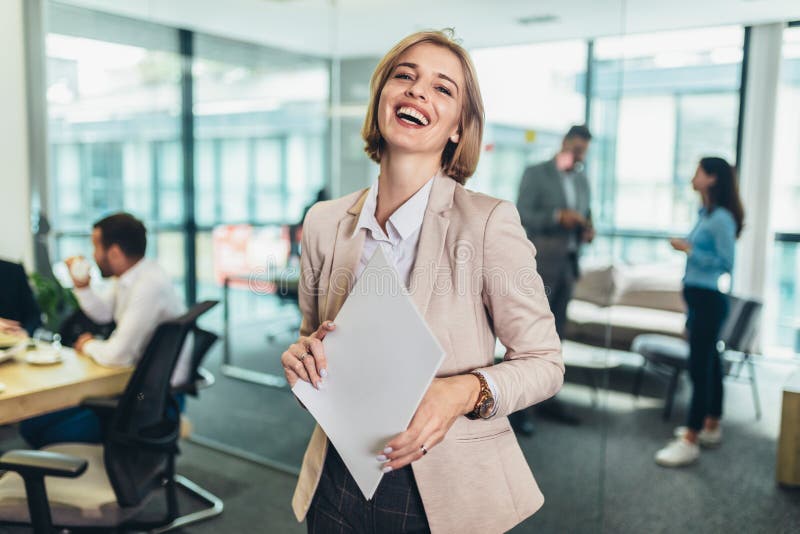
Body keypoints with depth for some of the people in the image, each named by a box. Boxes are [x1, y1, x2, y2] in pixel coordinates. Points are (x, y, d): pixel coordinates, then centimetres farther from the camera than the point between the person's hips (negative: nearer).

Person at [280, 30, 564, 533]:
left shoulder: (490, 222, -15)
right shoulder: (324, 222, -1)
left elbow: (543, 361, -8)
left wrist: (468, 391, -25)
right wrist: (302, 357, -10)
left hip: (447, 491, -3)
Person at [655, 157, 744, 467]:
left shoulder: (721, 218, -15)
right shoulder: (706, 214, 12)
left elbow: (726, 264, -18)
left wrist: (688, 250, -16)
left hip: (709, 300, -9)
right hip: (698, 298, 9)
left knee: (699, 366, -8)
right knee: (708, 363, 17)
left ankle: (690, 442, -4)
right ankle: (711, 428, 30)